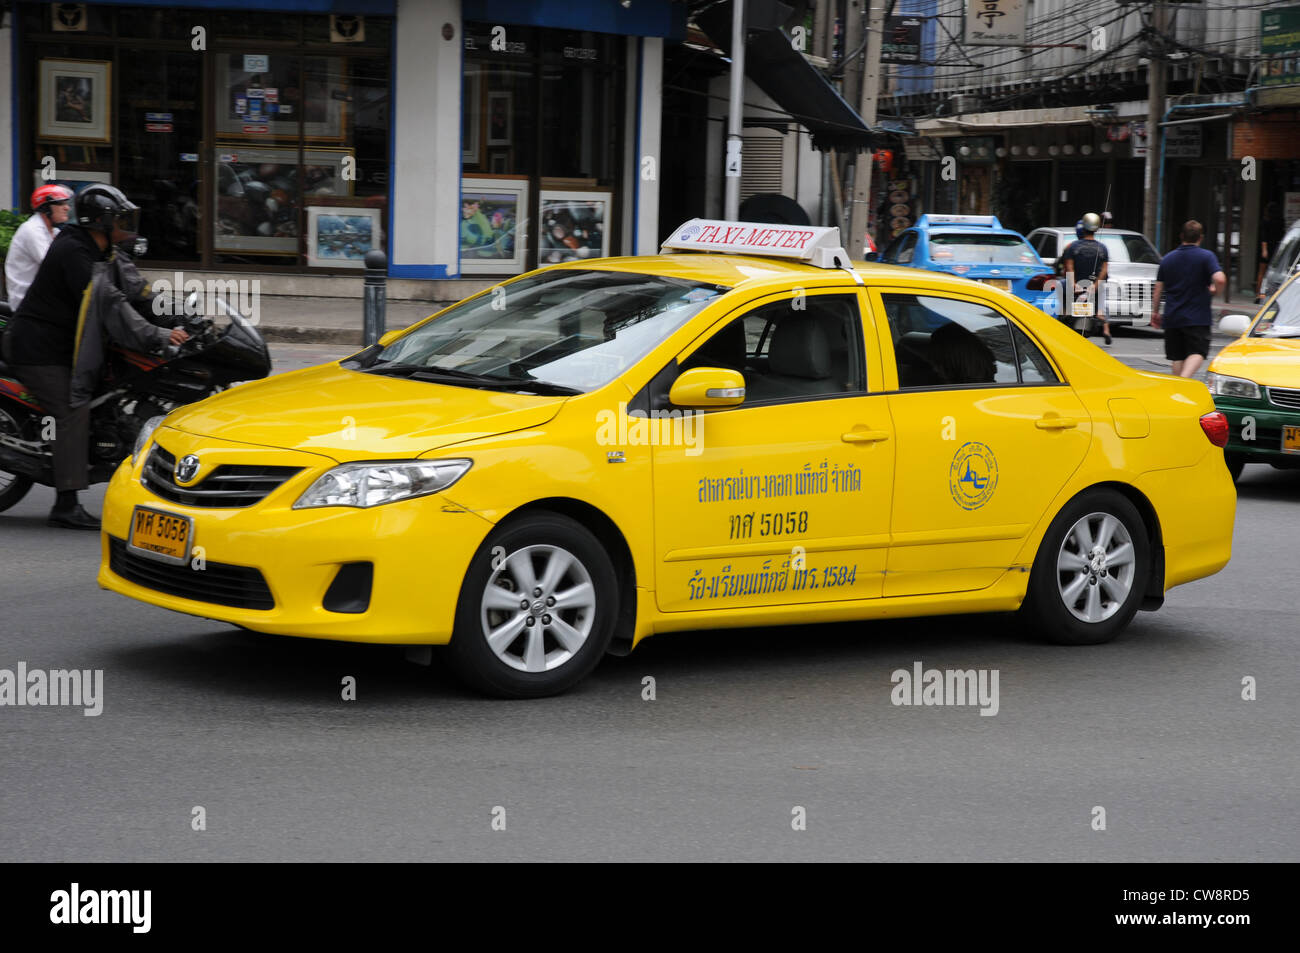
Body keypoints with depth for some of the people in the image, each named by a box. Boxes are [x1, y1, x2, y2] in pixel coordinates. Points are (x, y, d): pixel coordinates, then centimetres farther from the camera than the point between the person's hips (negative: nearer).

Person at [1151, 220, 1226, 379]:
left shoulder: (1167, 259, 8)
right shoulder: (1206, 256, -5)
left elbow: (1158, 290, 10)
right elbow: (1220, 279, -20)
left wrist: (1155, 312, 18)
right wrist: (1214, 290, 1)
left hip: (1172, 318, 4)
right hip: (1197, 318, -4)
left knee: (1178, 357, 12)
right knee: (1197, 352, -7)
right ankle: (1184, 378, -31)